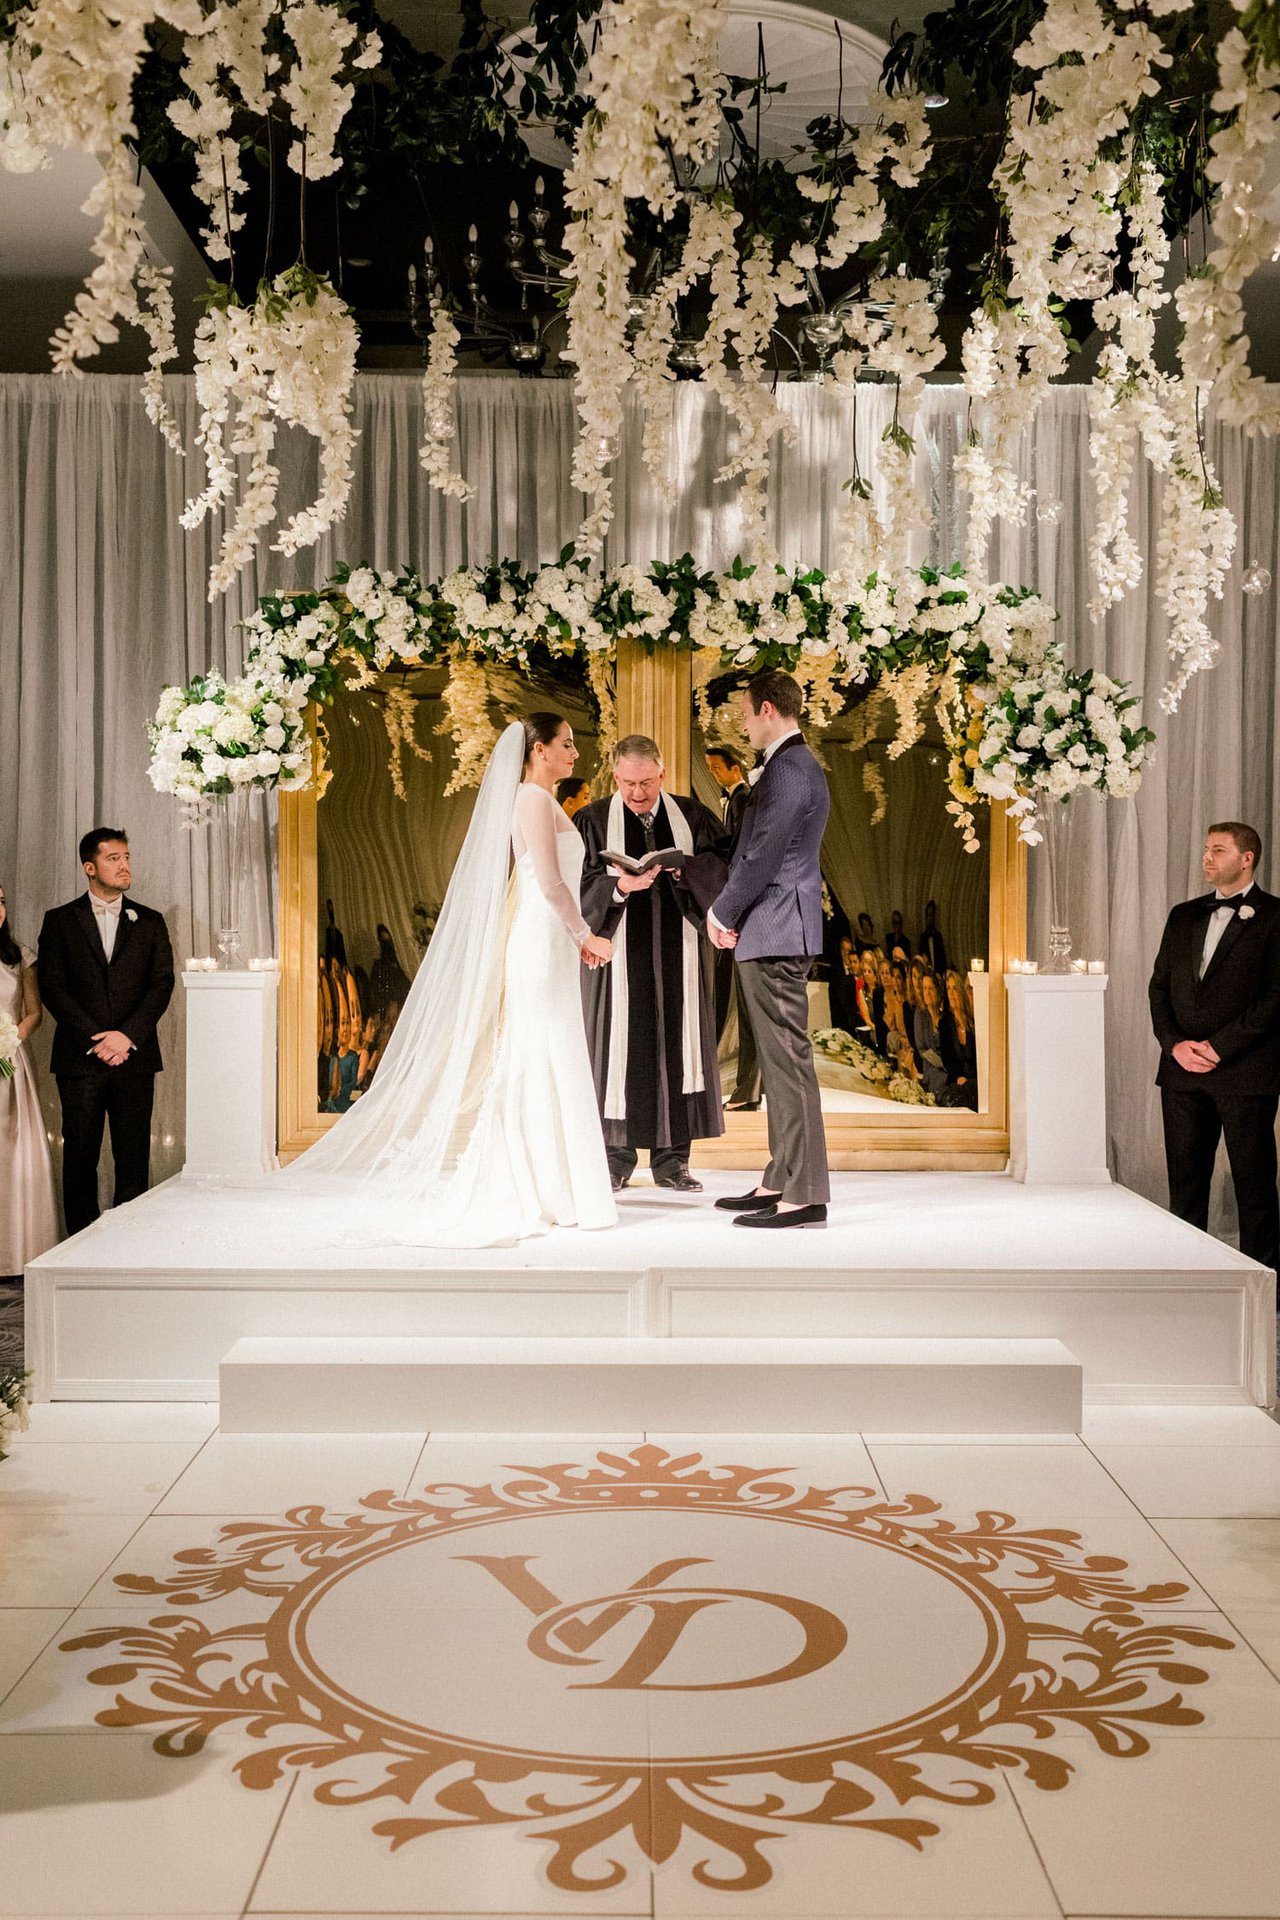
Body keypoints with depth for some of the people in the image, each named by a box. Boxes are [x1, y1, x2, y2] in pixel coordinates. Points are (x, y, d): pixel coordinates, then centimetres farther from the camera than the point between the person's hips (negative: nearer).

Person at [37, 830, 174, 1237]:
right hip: (80, 1058, -1)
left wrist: (127, 1035, -11)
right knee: (80, 1155, 2)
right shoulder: (60, 921, 6)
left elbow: (162, 984, 3)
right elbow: (53, 987, -2)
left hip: (135, 1056, 1)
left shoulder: (150, 922, 10)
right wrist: (95, 1039, -11)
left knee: (133, 1157, 1)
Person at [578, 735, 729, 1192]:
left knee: (676, 1043, 1)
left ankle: (671, 1159, 7)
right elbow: (579, 884, -2)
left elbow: (725, 864, -1)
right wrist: (619, 887, -20)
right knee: (619, 1046, -2)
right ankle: (617, 1156, 6)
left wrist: (682, 866, -17)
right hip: (620, 952, -1)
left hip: (677, 953, 2)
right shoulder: (592, 821, 4)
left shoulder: (692, 816, 9)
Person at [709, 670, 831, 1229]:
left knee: (788, 1059, -9)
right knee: (778, 1061, 14)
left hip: (776, 932, -11)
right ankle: (781, 1180, 21)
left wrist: (723, 912, -4)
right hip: (771, 933, 11)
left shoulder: (788, 769, -14)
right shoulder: (795, 765, 19)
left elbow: (763, 855, -17)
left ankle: (805, 1195, -5)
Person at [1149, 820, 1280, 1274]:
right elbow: (1159, 986, 13)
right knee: (1185, 1180, 8)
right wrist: (1175, 1044, -2)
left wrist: (1219, 1047, -13)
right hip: (1183, 1069, 5)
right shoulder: (1184, 916, 15)